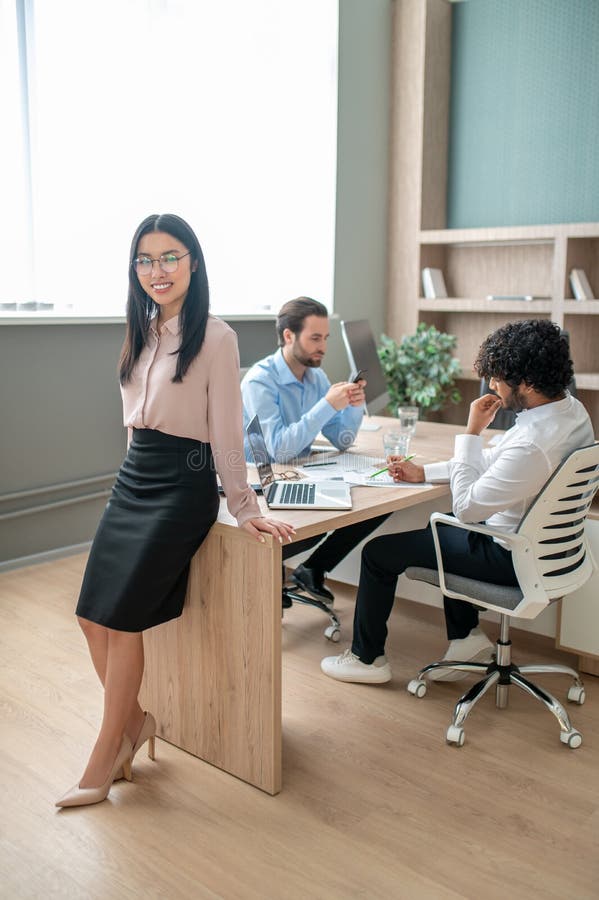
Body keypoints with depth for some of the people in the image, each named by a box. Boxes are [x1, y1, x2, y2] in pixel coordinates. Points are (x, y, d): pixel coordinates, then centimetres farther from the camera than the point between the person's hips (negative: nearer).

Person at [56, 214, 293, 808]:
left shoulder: (214, 337, -11)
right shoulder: (143, 332, 11)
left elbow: (226, 431, -10)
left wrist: (243, 507, -7)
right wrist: (138, 469, 18)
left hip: (182, 486, -7)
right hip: (133, 477, 7)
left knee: (120, 619, -5)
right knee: (92, 617, 4)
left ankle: (104, 759, 15)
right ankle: (135, 721, 27)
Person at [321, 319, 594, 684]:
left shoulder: (533, 446, -35)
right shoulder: (571, 409, -4)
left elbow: (466, 507, -25)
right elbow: (494, 461, 6)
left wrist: (472, 431, -22)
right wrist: (424, 472, 4)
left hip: (512, 558, -9)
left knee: (379, 551, 3)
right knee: (442, 528, 33)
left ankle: (367, 657, 23)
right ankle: (468, 636, 30)